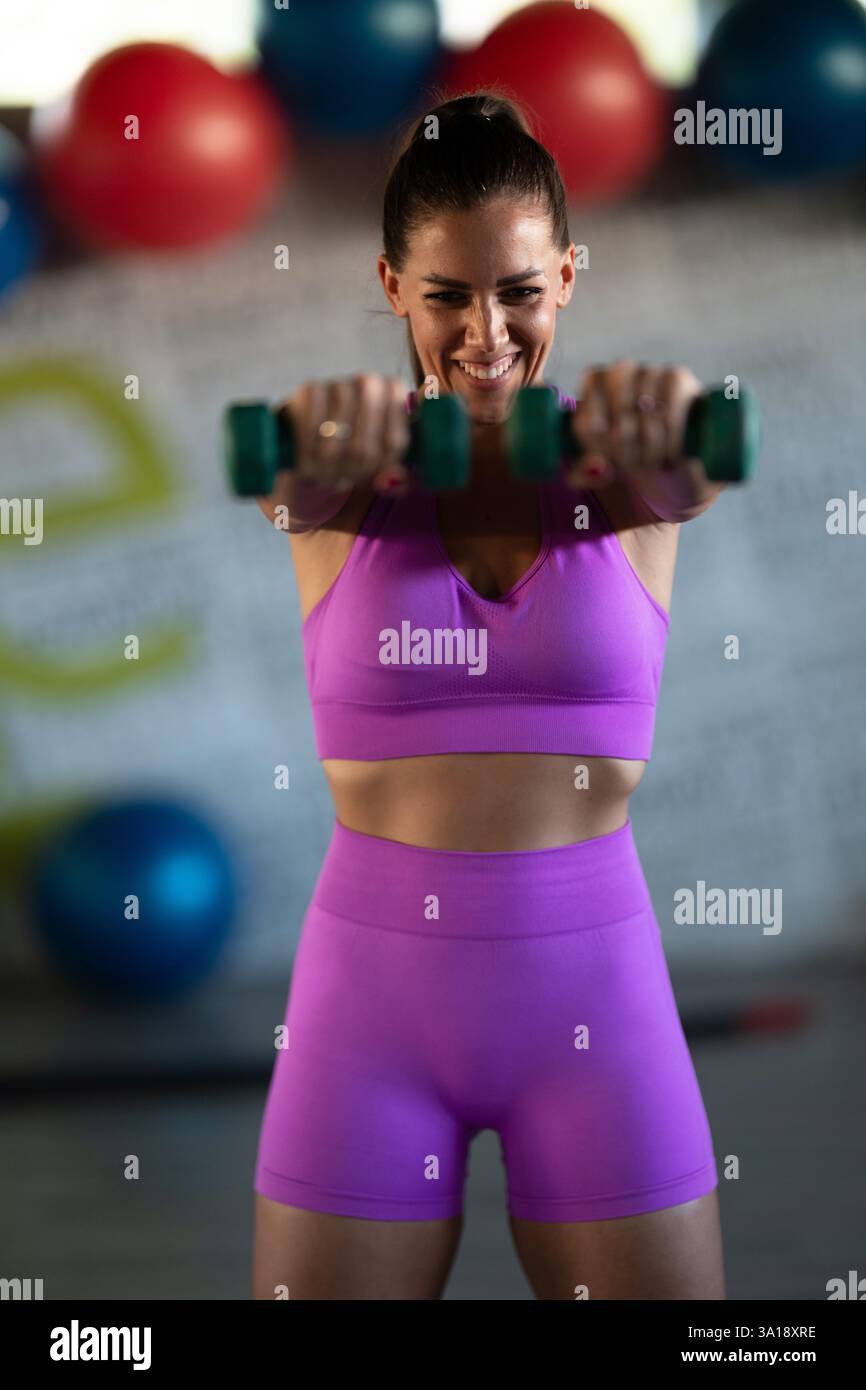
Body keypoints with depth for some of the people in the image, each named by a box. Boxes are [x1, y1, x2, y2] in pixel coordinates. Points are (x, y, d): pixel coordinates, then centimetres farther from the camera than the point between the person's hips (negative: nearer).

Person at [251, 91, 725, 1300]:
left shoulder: (621, 473, 0)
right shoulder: (350, 472, 0)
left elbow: (687, 474, -23)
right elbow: (286, 478, -24)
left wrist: (670, 427, -48)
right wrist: (310, 443, -48)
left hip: (591, 977, 0)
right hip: (374, 982, 0)